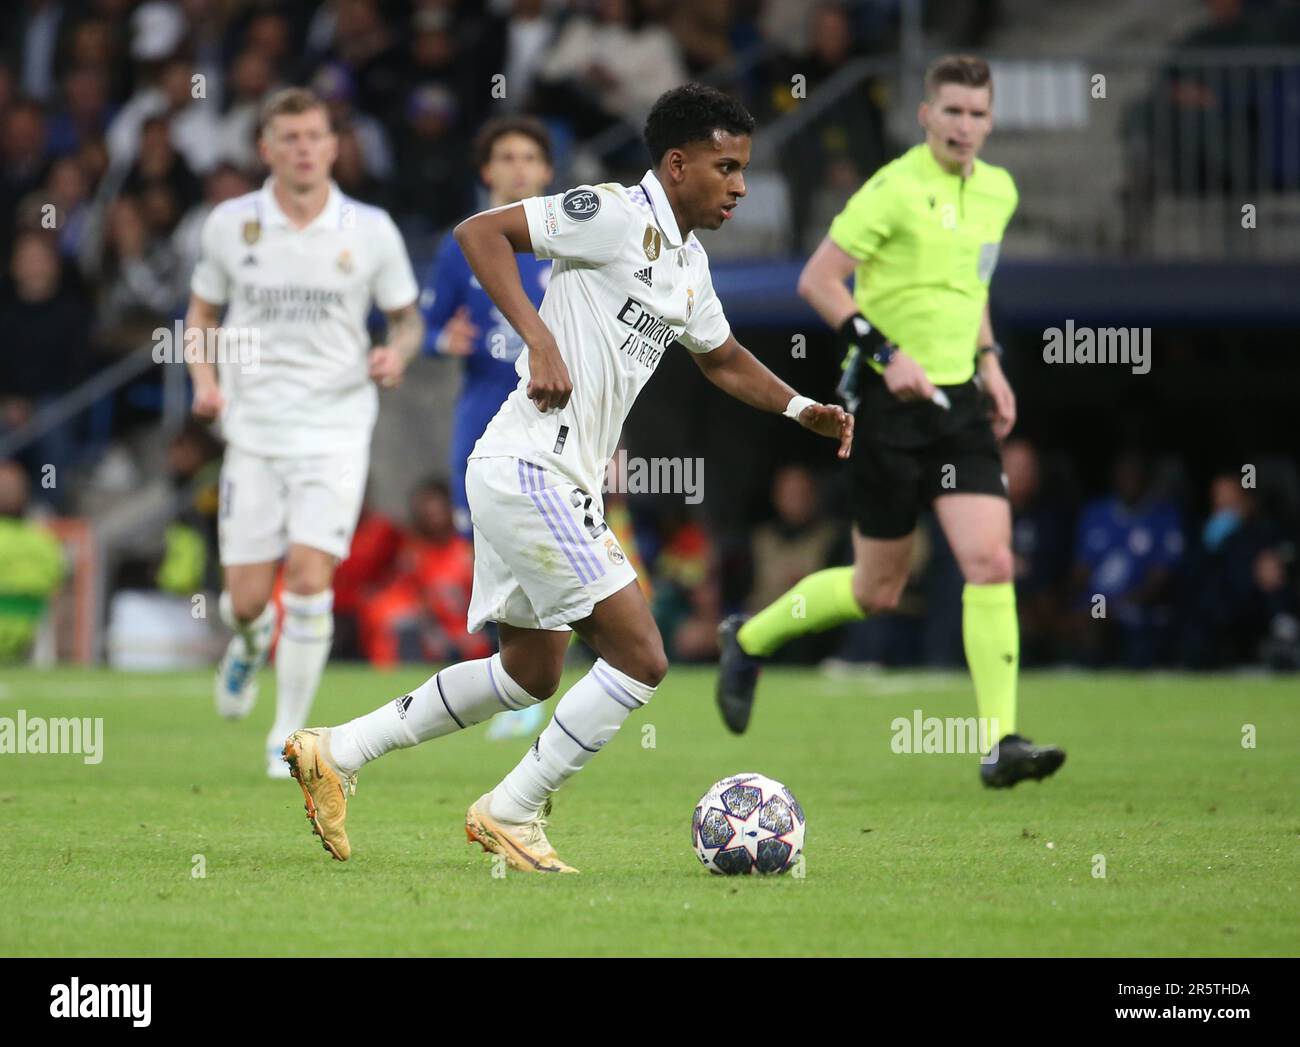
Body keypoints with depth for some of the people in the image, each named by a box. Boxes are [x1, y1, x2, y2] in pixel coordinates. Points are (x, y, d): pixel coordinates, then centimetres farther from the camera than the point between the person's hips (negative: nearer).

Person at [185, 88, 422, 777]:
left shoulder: (370, 230, -1)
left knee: (310, 578, -15)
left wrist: (398, 352, -12)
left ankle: (289, 736, 0)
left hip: (336, 427, -1)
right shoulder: (229, 224, 1)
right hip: (253, 427, 1)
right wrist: (204, 378, -3)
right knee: (247, 600, -1)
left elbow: (407, 315, 11)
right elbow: (202, 311, 15)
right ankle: (249, 644, 39)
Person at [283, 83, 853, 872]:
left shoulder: (689, 263, 16)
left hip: (564, 483, 10)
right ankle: (513, 813, 1)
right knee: (640, 657, -11)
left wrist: (801, 408, 17)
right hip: (530, 472, -10)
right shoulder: (616, 216, -12)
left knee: (531, 674, 18)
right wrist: (539, 338, -24)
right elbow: (480, 232, -16)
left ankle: (336, 753, 24)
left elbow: (722, 357, 32)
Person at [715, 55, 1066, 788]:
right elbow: (819, 280, -13)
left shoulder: (997, 191, 10)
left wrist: (989, 361, 15)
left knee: (991, 562, -11)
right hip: (891, 399, -6)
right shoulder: (895, 189, -13)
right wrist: (886, 352, -21)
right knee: (876, 591, 4)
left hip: (958, 399, 6)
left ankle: (1000, 743, -12)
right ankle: (750, 639, 30)